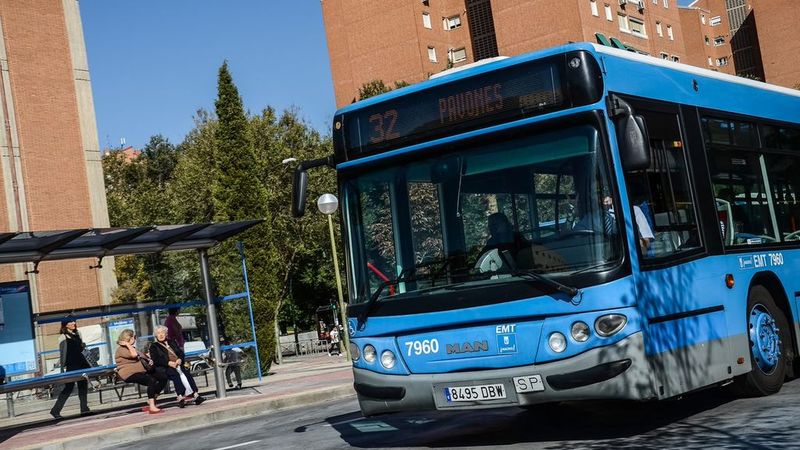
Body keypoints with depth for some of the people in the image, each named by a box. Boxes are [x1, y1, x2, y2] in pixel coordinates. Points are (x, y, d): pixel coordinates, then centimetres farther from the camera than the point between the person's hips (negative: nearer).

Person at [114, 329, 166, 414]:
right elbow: (134, 354, -23)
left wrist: (148, 359, 12)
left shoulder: (131, 348, 23)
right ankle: (152, 407, -37)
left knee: (163, 377, -1)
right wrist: (128, 344, -11)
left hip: (140, 371, 10)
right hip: (129, 374, -10)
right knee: (151, 380, -33)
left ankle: (151, 400, 1)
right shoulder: (121, 349, -7)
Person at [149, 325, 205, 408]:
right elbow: (155, 360, -2)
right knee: (175, 374, -34)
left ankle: (195, 394, -38)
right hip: (164, 368, -3)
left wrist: (180, 359, -6)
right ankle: (181, 396, -44)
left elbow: (181, 353, 18)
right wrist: (168, 363, -16)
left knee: (185, 372, -28)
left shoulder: (171, 342, 27)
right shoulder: (154, 346, 14)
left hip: (177, 364, 3)